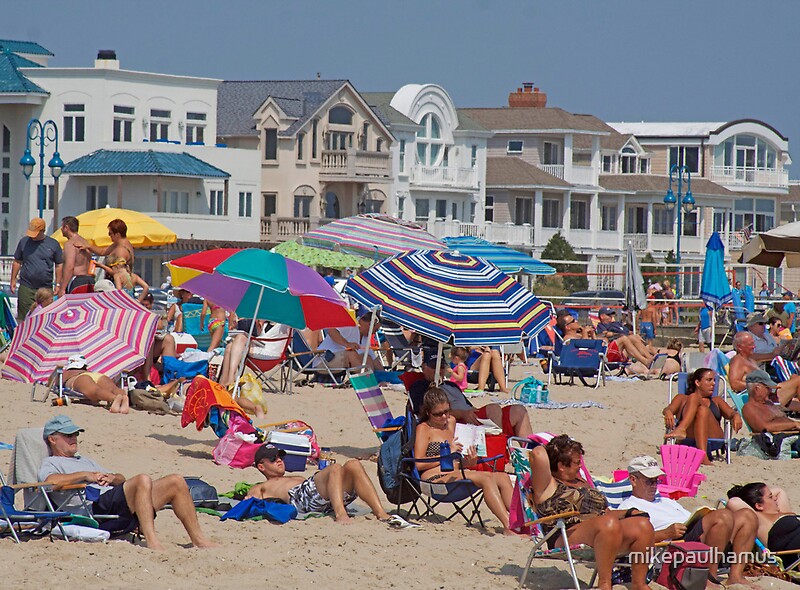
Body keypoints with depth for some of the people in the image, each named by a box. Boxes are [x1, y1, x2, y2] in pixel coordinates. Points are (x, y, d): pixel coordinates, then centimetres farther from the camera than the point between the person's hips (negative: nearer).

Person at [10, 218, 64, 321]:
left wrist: (58, 285, 4)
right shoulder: (24, 242, 6)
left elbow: (59, 265, 8)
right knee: (24, 316, -6)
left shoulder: (53, 244, 3)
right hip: (26, 287, 0)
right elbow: (17, 262, 14)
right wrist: (13, 280, 10)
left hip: (46, 288, 0)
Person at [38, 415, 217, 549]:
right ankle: (151, 540, -43)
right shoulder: (50, 463, 14)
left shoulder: (84, 460, 38)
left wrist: (113, 478, 10)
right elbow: (51, 481, -13)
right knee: (143, 480, -34)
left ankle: (198, 539, -7)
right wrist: (85, 475, -6)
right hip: (98, 505, -9)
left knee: (176, 482, -3)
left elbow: (122, 478, 34)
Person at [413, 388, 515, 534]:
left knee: (502, 477, -17)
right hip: (435, 478, -8)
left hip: (456, 473, 8)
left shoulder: (450, 422, 24)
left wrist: (468, 462, 8)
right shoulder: (423, 429, 3)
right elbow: (418, 464, -9)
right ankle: (509, 527, -41)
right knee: (486, 478, -31)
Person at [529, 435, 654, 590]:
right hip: (569, 537, -8)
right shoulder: (548, 486, 5)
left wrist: (629, 513, 14)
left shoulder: (582, 483, 31)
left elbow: (605, 512, 33)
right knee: (609, 523, -38)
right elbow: (538, 454, -12)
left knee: (643, 524, -18)